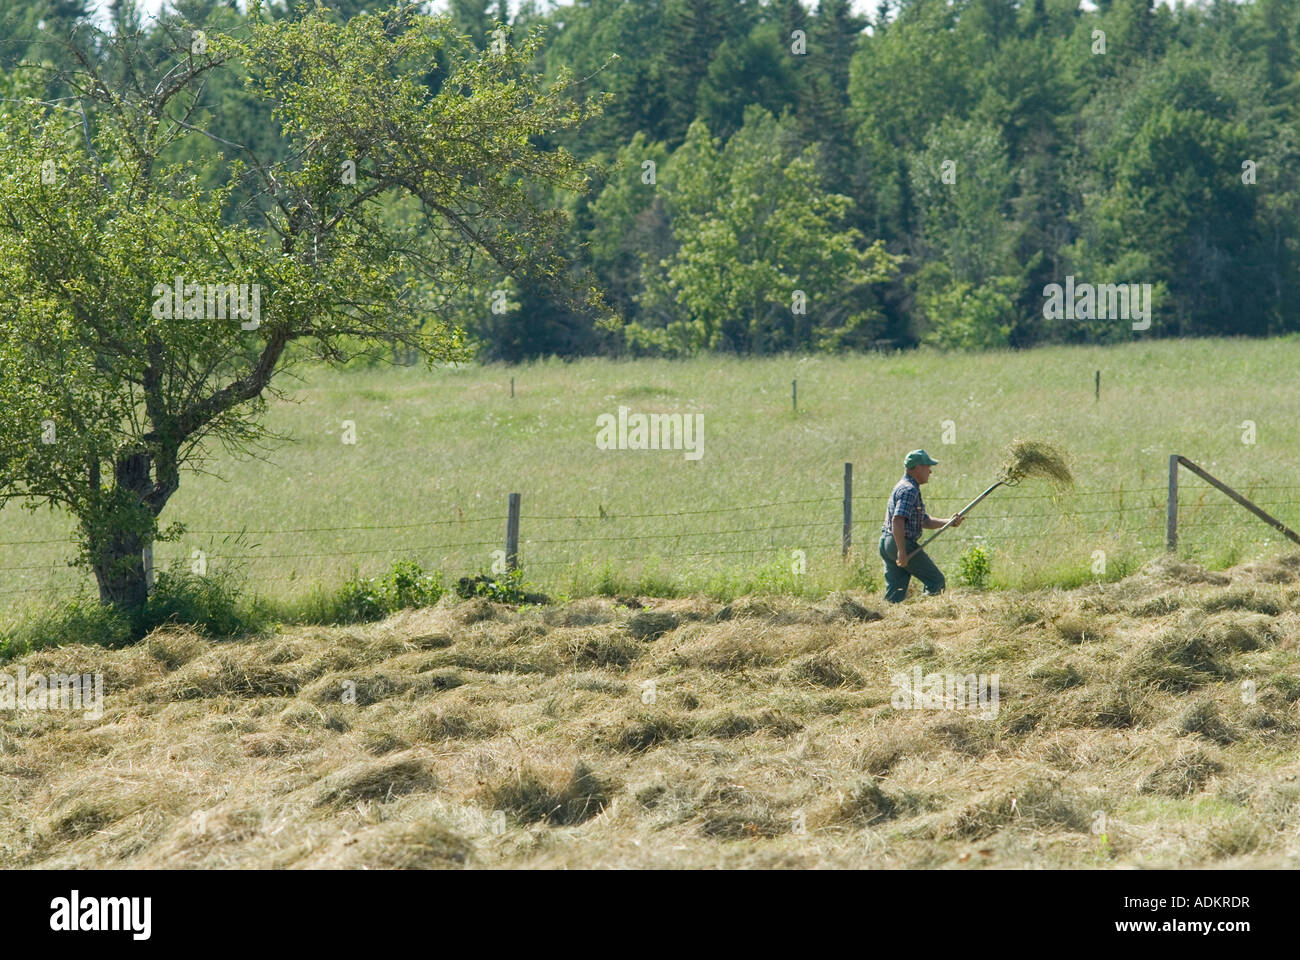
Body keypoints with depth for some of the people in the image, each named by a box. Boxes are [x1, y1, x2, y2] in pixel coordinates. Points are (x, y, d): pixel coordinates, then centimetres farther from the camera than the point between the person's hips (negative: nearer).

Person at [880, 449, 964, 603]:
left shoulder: (906, 488, 22)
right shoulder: (909, 490, -12)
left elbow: (925, 522, 23)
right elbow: (897, 520, -24)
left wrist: (948, 522, 9)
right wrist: (902, 551, -27)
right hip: (903, 543, -10)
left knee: (894, 596, 6)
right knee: (936, 582, -3)